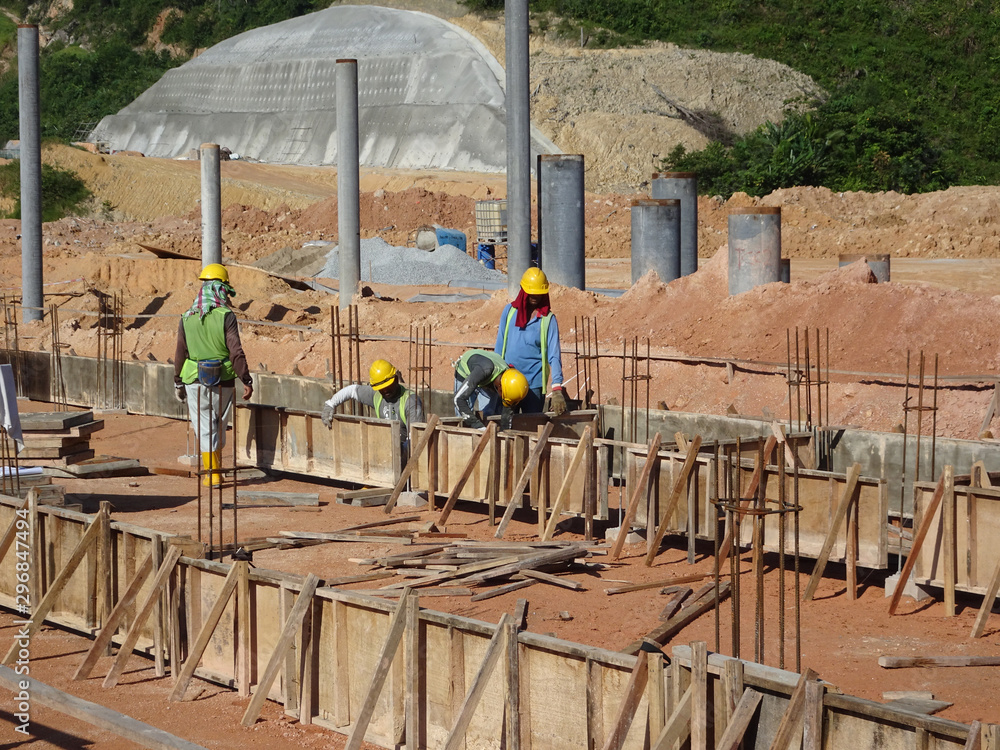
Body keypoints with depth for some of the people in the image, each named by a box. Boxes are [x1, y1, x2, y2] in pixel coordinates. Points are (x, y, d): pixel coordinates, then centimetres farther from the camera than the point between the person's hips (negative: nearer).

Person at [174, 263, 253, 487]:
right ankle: (215, 468, 28)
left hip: (195, 381, 1)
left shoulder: (187, 318, 0)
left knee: (205, 429, 6)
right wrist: (246, 380, -8)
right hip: (223, 382, -1)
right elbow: (236, 352, -13)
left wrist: (178, 382, 14)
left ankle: (212, 474, 2)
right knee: (219, 425, 17)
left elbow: (180, 354, 4)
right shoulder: (226, 316, -10)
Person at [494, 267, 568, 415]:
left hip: (533, 383, -3)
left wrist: (557, 389, -20)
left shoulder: (548, 319, -2)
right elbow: (499, 347, 14)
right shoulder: (510, 311, 8)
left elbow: (554, 355, -9)